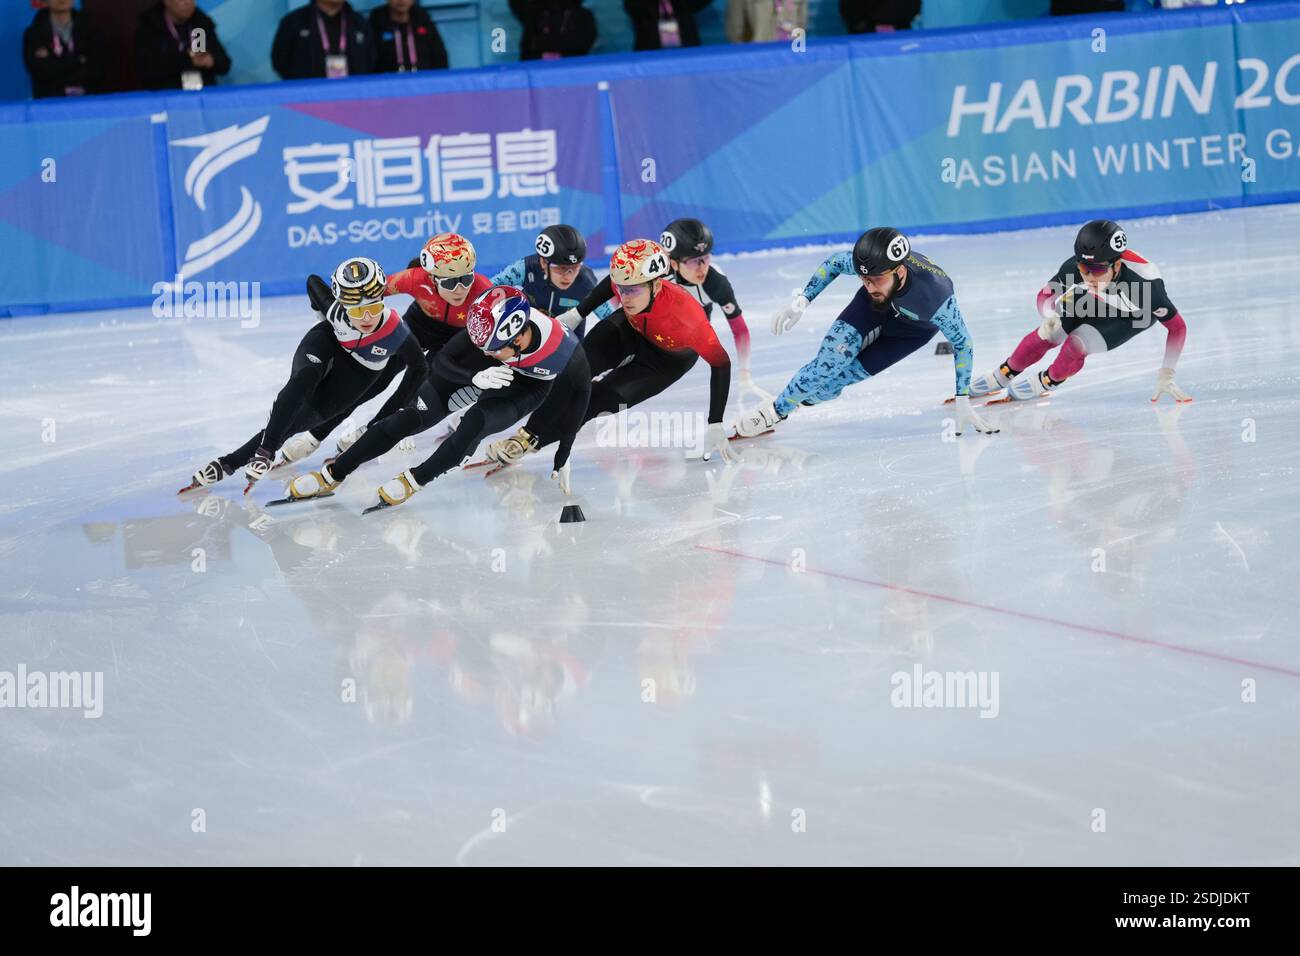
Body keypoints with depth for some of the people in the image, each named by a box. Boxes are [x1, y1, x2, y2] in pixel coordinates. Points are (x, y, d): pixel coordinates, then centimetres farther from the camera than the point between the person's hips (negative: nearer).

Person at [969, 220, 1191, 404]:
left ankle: (1047, 382, 10)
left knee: (1077, 343, -22)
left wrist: (1166, 376, -29)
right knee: (1045, 336, -8)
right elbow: (1046, 295, -13)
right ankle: (1004, 375, 20)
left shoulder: (1145, 281, -43)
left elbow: (1177, 326, -30)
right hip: (1091, 301, 3)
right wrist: (1050, 316, -36)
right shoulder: (1074, 267, -34)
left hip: (1131, 317, -3)